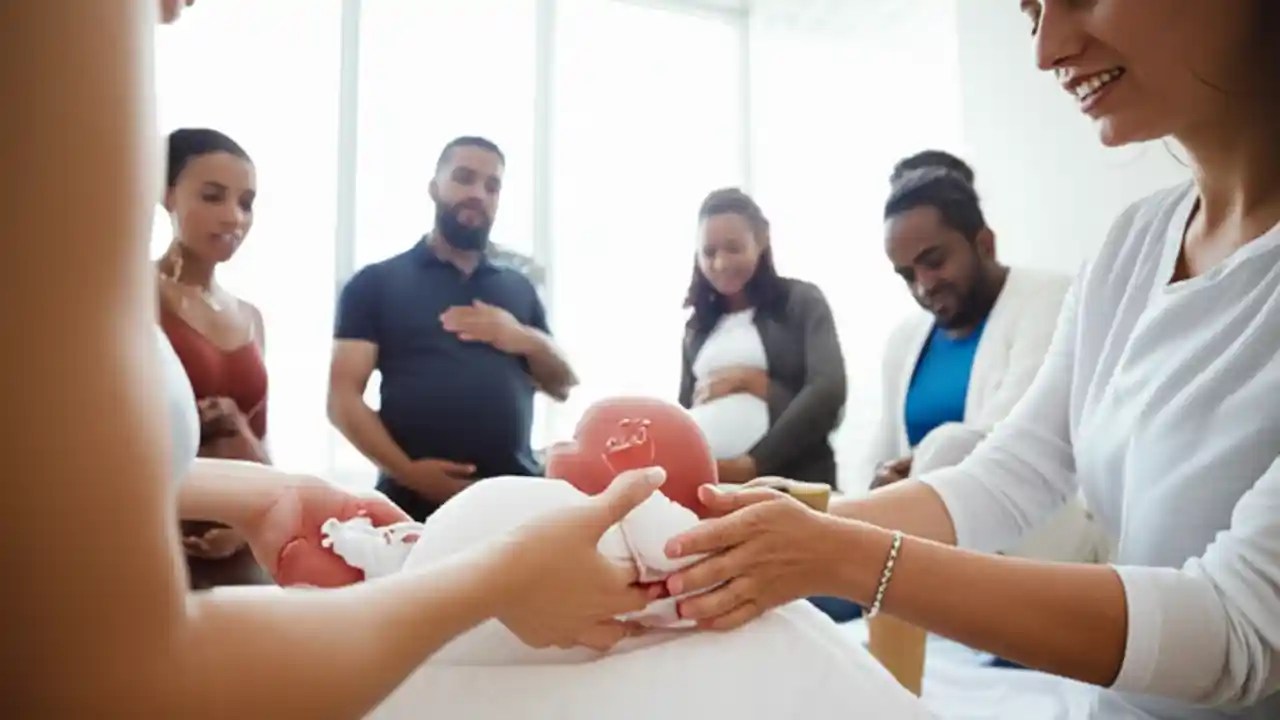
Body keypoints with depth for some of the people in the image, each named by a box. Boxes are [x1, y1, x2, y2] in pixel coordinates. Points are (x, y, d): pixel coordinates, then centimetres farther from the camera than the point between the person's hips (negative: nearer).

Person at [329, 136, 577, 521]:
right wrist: (405, 471, -17)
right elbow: (343, 397, -2)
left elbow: (564, 386, 17)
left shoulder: (519, 289, 18)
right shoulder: (377, 283, 5)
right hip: (414, 500, -3)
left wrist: (529, 341, -4)